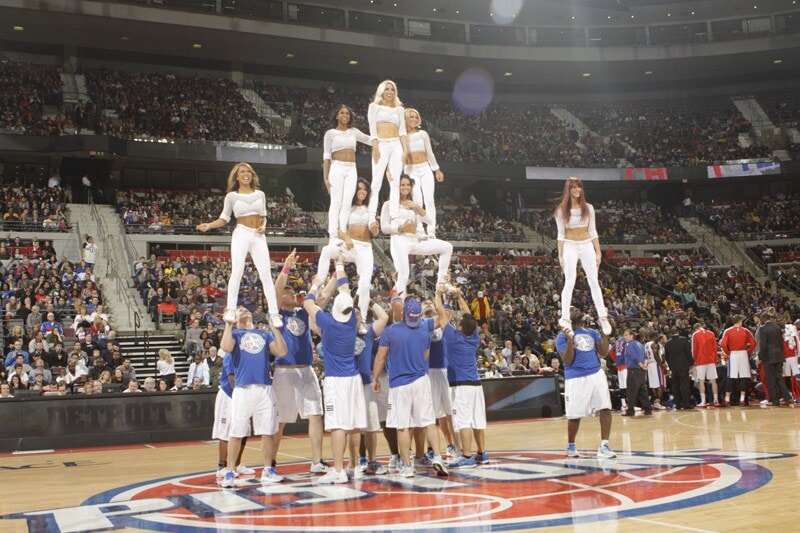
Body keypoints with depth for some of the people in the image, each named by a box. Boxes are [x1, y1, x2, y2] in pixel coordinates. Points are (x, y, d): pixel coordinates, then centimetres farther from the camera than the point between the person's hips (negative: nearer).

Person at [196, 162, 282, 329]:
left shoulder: (260, 194, 13)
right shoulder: (232, 196, 5)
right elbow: (224, 219, 6)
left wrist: (263, 226, -2)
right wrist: (209, 225, -11)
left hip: (258, 236, 3)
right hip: (241, 234, -3)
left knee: (266, 274, -3)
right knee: (237, 271, -17)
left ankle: (274, 313, -2)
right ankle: (230, 310, -18)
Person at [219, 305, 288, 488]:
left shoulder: (265, 334, 18)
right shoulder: (234, 333, 10)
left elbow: (282, 351, 3)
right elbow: (226, 347, -13)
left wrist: (274, 327, 3)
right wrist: (228, 323, -7)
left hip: (265, 388, 3)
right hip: (242, 389, -3)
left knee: (267, 432, 6)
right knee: (236, 433, -1)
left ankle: (267, 471, 17)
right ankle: (229, 472, 8)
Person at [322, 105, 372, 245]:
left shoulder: (353, 132, 18)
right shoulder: (330, 133, 7)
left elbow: (370, 140, 17)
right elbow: (326, 156, 3)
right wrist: (325, 177, -4)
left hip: (352, 170, 4)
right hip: (337, 168, -4)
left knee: (347, 204, -3)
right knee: (336, 202, -10)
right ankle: (333, 236, -13)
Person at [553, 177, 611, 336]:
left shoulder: (588, 208, 7)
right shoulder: (562, 210, 0)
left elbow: (592, 231, 9)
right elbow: (561, 234, 1)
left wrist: (598, 252, 4)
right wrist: (560, 254, -5)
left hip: (587, 245, 3)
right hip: (570, 246, -3)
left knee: (594, 282, 1)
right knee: (569, 282, -9)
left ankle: (602, 317, 4)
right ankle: (565, 318, -7)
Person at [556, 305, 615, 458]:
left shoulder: (592, 332, 16)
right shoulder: (562, 336, -1)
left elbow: (603, 353, 8)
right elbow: (567, 361, -9)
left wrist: (605, 333, -2)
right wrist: (570, 340, -21)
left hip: (596, 374, 4)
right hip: (575, 378, -4)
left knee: (605, 408, -9)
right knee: (574, 415, 2)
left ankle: (604, 446, -5)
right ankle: (571, 445, 25)